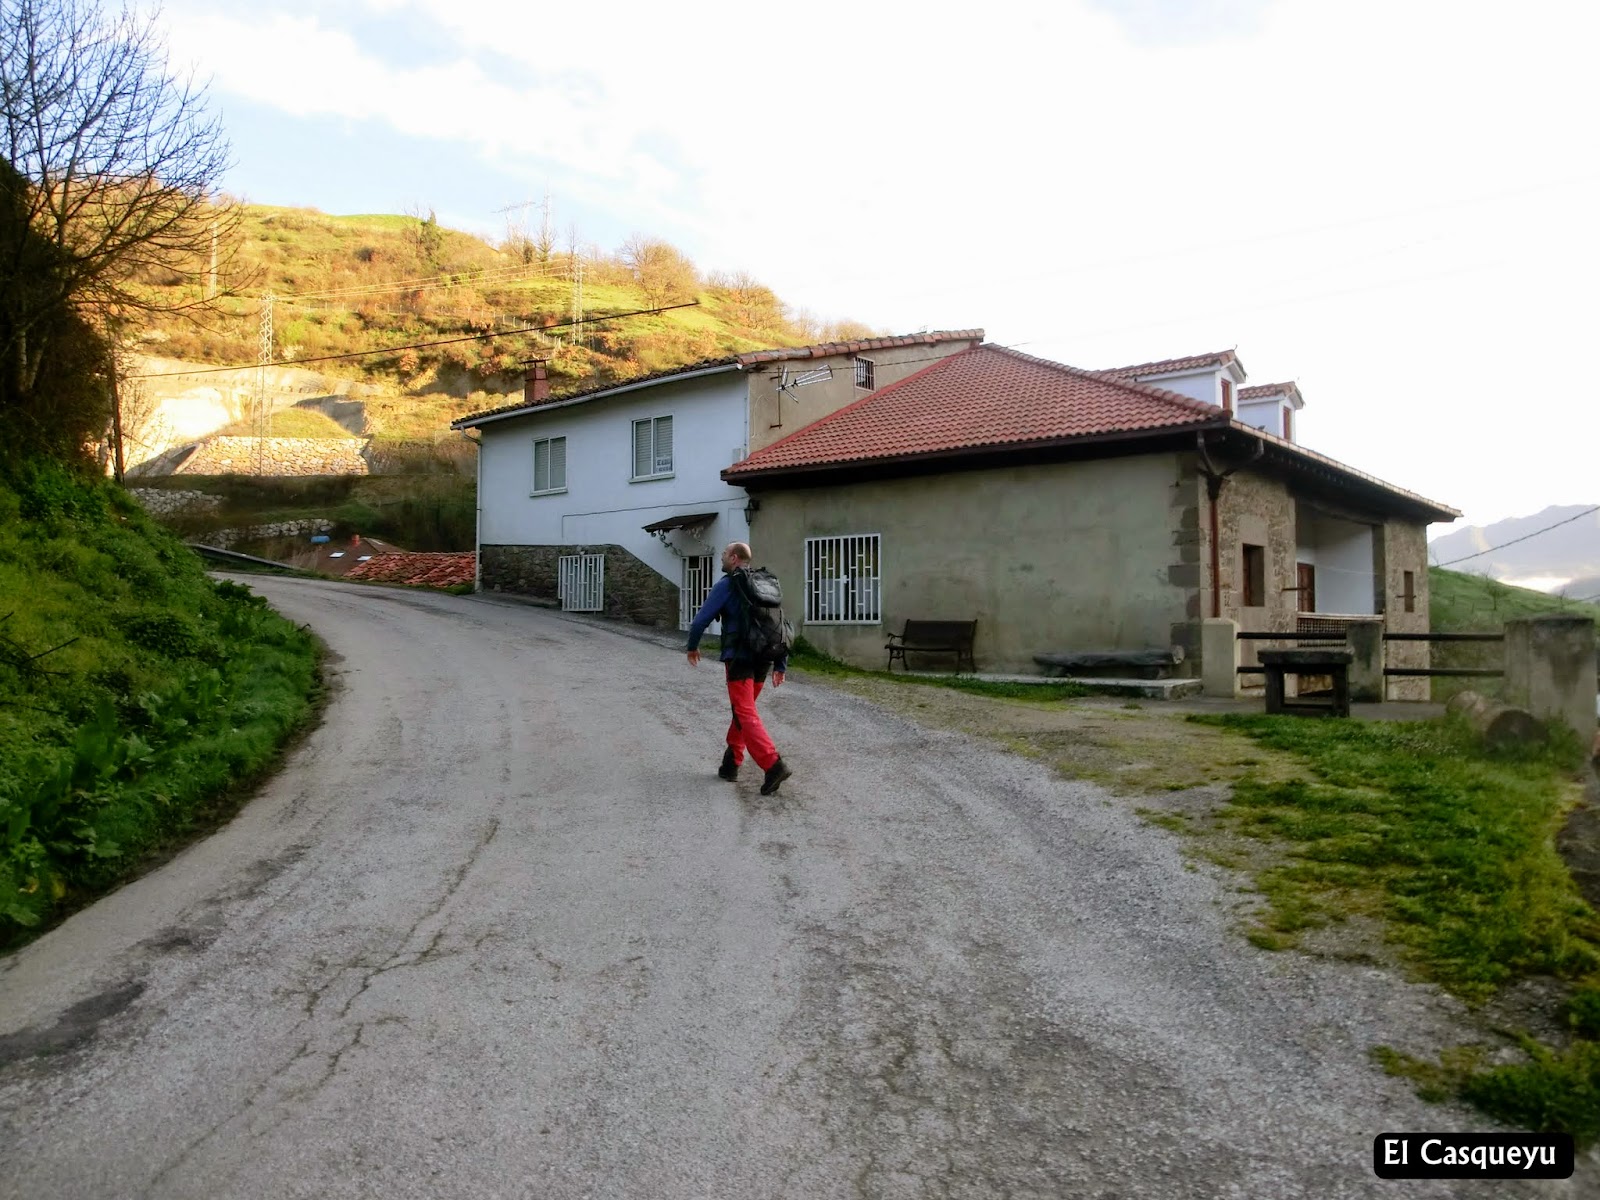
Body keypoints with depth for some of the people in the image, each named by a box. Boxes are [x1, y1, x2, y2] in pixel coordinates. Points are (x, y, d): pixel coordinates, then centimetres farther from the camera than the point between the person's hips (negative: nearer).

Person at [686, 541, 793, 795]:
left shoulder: (727, 584, -5)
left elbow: (701, 619, -9)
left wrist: (692, 646, 9)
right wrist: (780, 665, 15)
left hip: (738, 659, -7)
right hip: (761, 660, 7)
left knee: (746, 715, -9)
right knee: (742, 710, 19)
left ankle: (774, 767, -22)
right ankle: (730, 764, 24)